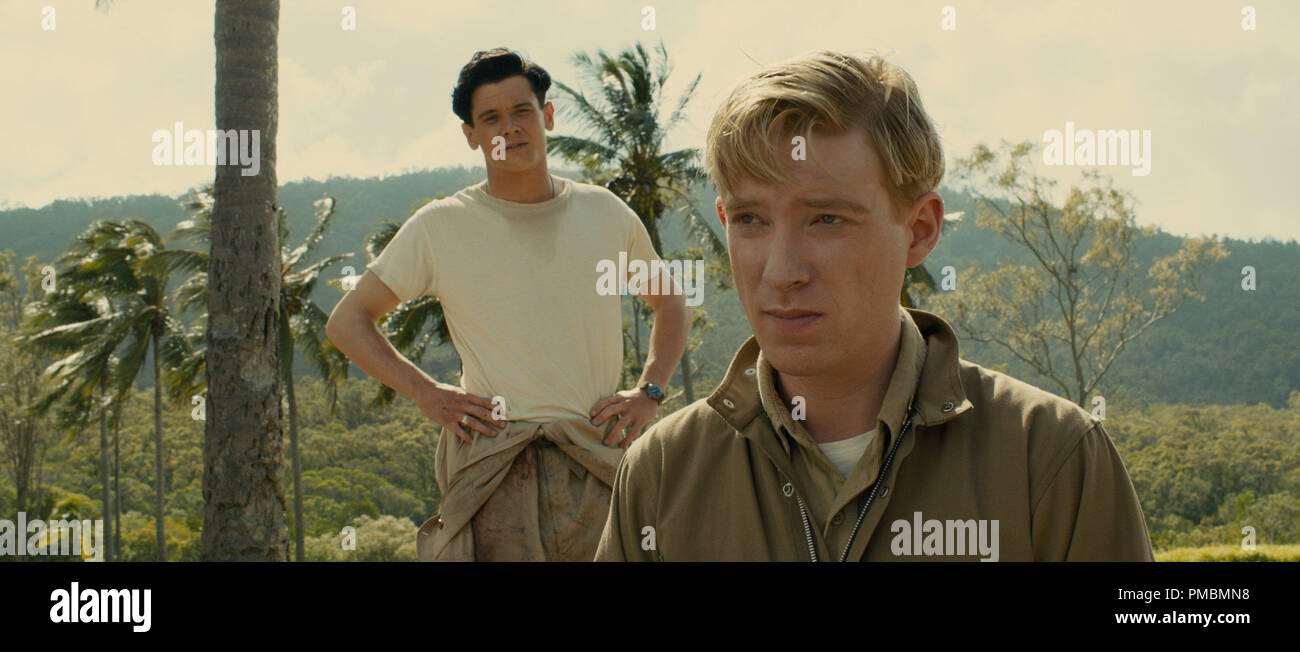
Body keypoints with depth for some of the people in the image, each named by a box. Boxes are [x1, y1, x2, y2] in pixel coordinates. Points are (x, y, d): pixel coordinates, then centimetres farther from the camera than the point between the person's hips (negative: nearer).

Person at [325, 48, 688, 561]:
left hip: (600, 462, 2)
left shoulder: (605, 213, 12)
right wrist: (426, 394, -1)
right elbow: (346, 323, 11)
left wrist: (649, 391, 12)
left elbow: (669, 304, 28)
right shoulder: (441, 226, 4)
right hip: (492, 470, -2)